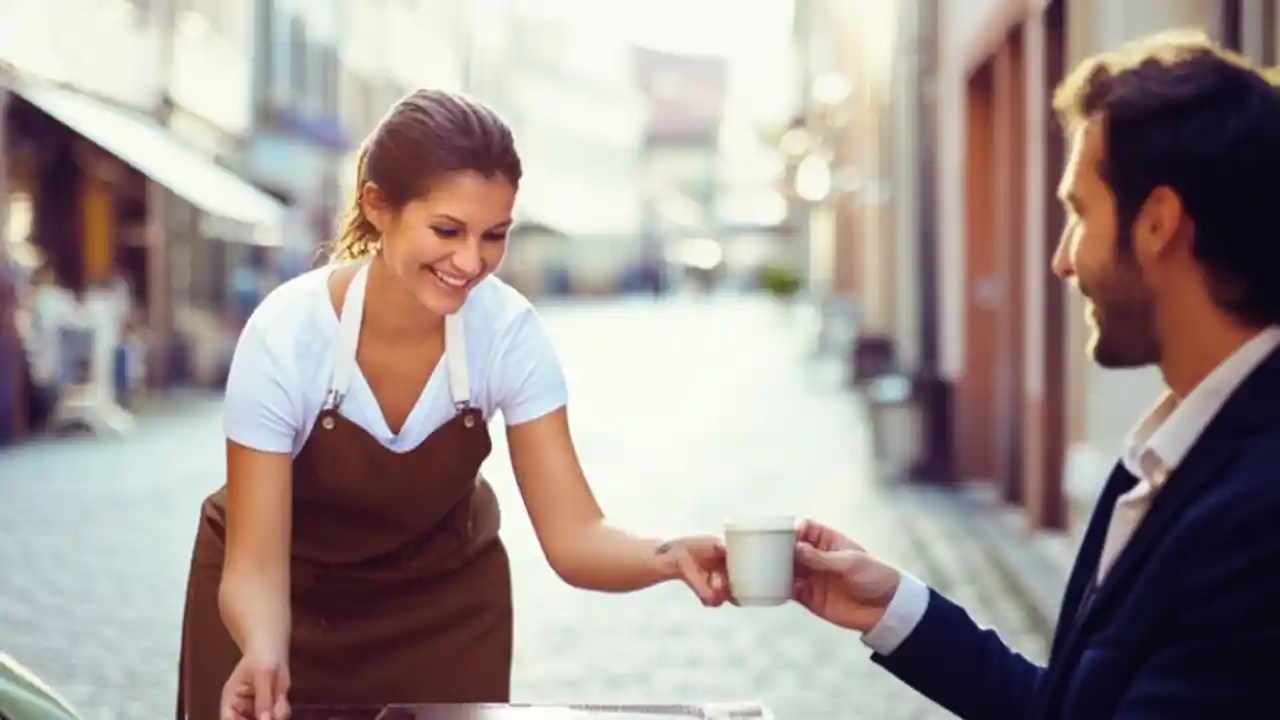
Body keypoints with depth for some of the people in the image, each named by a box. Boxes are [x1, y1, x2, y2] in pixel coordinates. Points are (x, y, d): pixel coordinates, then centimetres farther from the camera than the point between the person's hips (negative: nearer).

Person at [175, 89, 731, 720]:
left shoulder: (509, 331, -22)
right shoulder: (287, 336, -29)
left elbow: (573, 538, -23)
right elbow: (254, 566, -28)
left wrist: (671, 558, -44)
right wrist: (263, 653, -49)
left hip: (442, 593, 2)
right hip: (290, 594, -2)